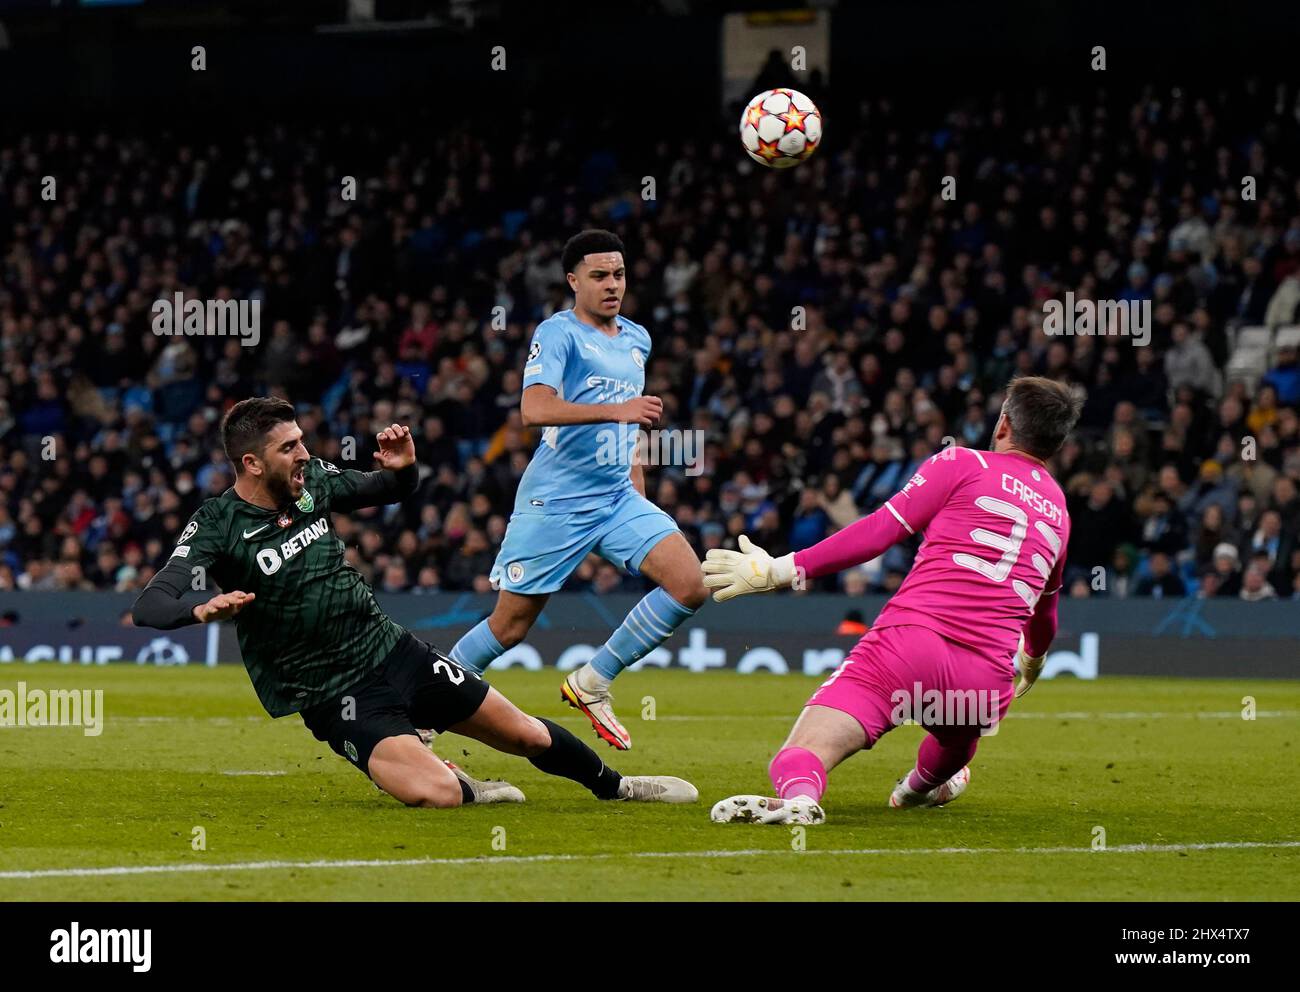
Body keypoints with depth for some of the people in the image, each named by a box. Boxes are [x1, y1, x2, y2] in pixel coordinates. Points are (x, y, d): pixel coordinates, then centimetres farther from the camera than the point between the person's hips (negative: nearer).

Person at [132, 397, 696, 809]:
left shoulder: (311, 480, -1)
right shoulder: (216, 529, -18)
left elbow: (390, 492, 16)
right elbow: (148, 606, -28)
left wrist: (403, 467, -8)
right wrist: (203, 606, -49)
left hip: (392, 649, 6)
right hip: (337, 699, -6)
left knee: (528, 736, 13)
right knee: (433, 793, -28)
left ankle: (613, 786, 42)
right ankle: (468, 789, 9)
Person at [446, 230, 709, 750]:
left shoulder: (637, 340, 14)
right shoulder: (558, 333, -10)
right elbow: (534, 409, -26)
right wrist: (617, 410, -34)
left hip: (618, 498, 6)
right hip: (555, 501, -6)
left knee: (690, 585, -13)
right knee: (510, 625, -1)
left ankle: (593, 683, 0)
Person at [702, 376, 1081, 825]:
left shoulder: (961, 464, 9)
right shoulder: (1058, 513, 24)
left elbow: (880, 531, 0)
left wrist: (781, 569, 3)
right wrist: (1034, 657, 64)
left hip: (911, 640, -5)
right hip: (988, 679, 5)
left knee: (800, 759, -18)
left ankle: (798, 795, -49)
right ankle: (923, 785, 66)